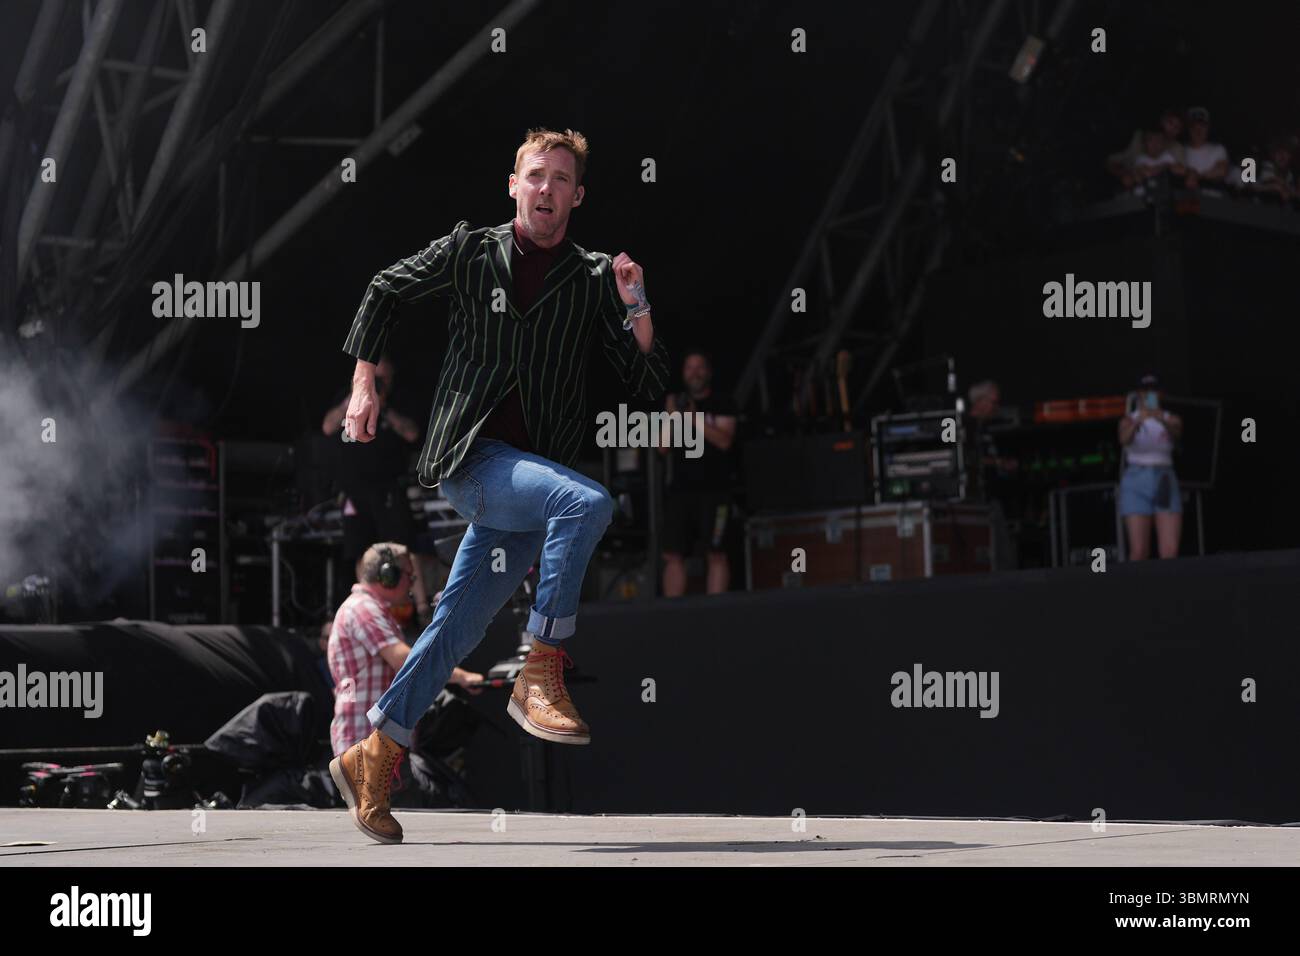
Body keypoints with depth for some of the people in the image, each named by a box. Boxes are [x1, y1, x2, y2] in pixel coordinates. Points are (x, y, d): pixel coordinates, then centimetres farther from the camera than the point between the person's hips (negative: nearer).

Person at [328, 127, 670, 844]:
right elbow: (384, 293, 19)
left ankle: (372, 758, 19)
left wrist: (636, 308, -12)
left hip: (533, 476, 3)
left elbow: (651, 386, 3)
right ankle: (540, 676, -22)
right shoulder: (469, 252, 4)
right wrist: (364, 385, 13)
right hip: (470, 456, -3)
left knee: (460, 625, 5)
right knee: (587, 502, -30)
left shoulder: (593, 280, 7)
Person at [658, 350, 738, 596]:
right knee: (673, 555, -3)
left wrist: (694, 418, -15)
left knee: (716, 554, -9)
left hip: (713, 490, -4)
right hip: (680, 490, 4)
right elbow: (663, 447, 13)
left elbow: (724, 440, -8)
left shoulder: (722, 404, 7)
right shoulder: (676, 403, 18)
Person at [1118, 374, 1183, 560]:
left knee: (1170, 551, -12)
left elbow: (1177, 433, -18)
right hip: (1136, 484, -2)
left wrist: (1162, 420, -40)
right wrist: (1138, 421, -42)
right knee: (1139, 552, -11)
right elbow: (1124, 439, -21)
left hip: (1165, 484, 2)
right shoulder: (1128, 420, 3)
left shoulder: (1172, 420, 7)